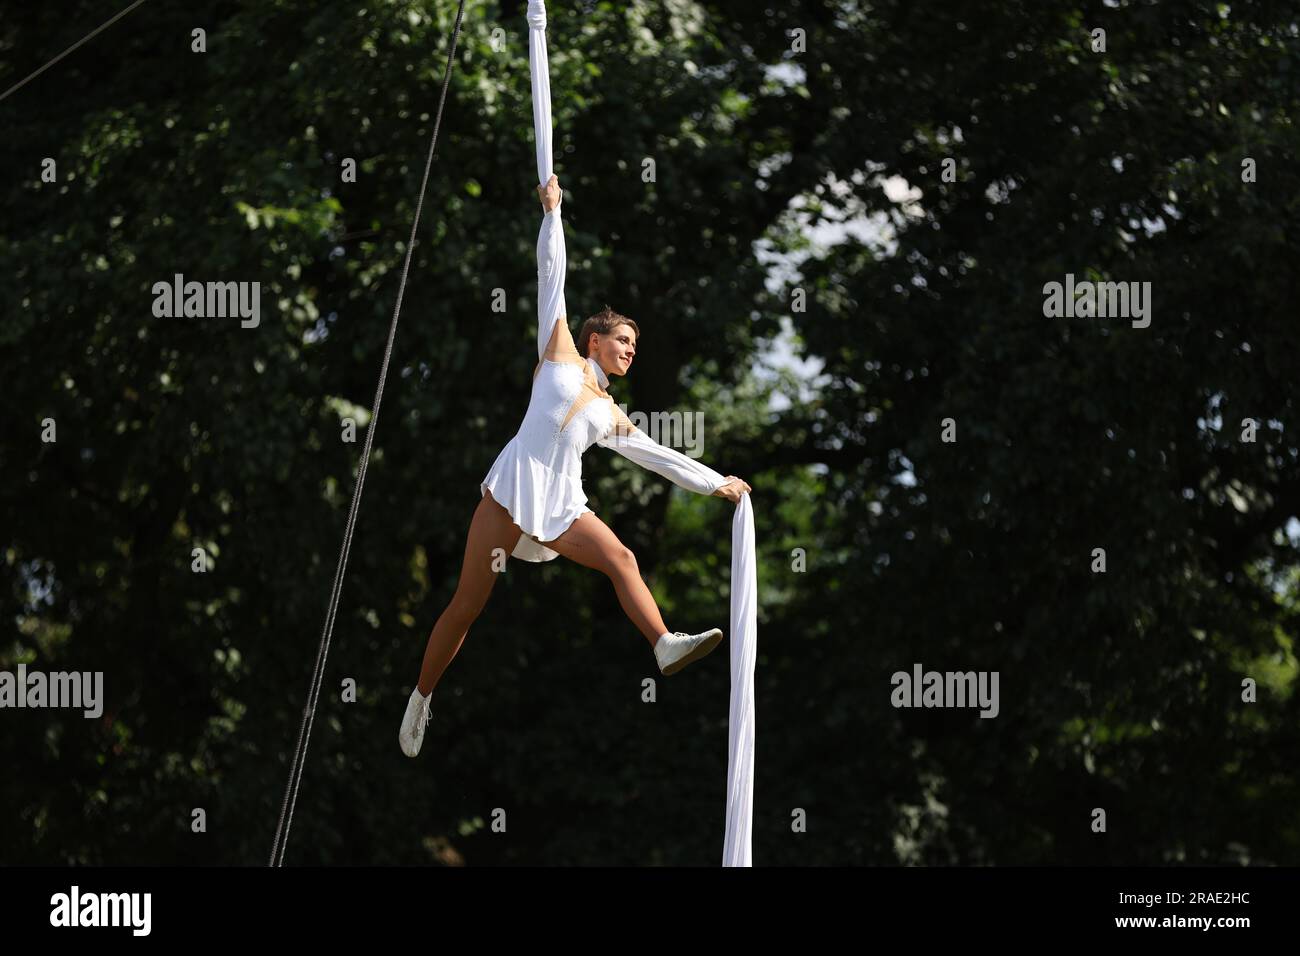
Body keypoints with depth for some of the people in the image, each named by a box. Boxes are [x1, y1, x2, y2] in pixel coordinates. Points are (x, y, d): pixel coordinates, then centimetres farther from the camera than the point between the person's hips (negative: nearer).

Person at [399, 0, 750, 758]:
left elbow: (657, 457, 28)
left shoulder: (611, 415, 21)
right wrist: (554, 214, 4)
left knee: (622, 559, -20)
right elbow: (553, 277, 7)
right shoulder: (559, 354, 8)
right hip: (513, 493, -5)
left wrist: (716, 483, 28)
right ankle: (423, 696, 7)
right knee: (469, 604, -4)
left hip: (561, 509, 5)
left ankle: (665, 647, -37)